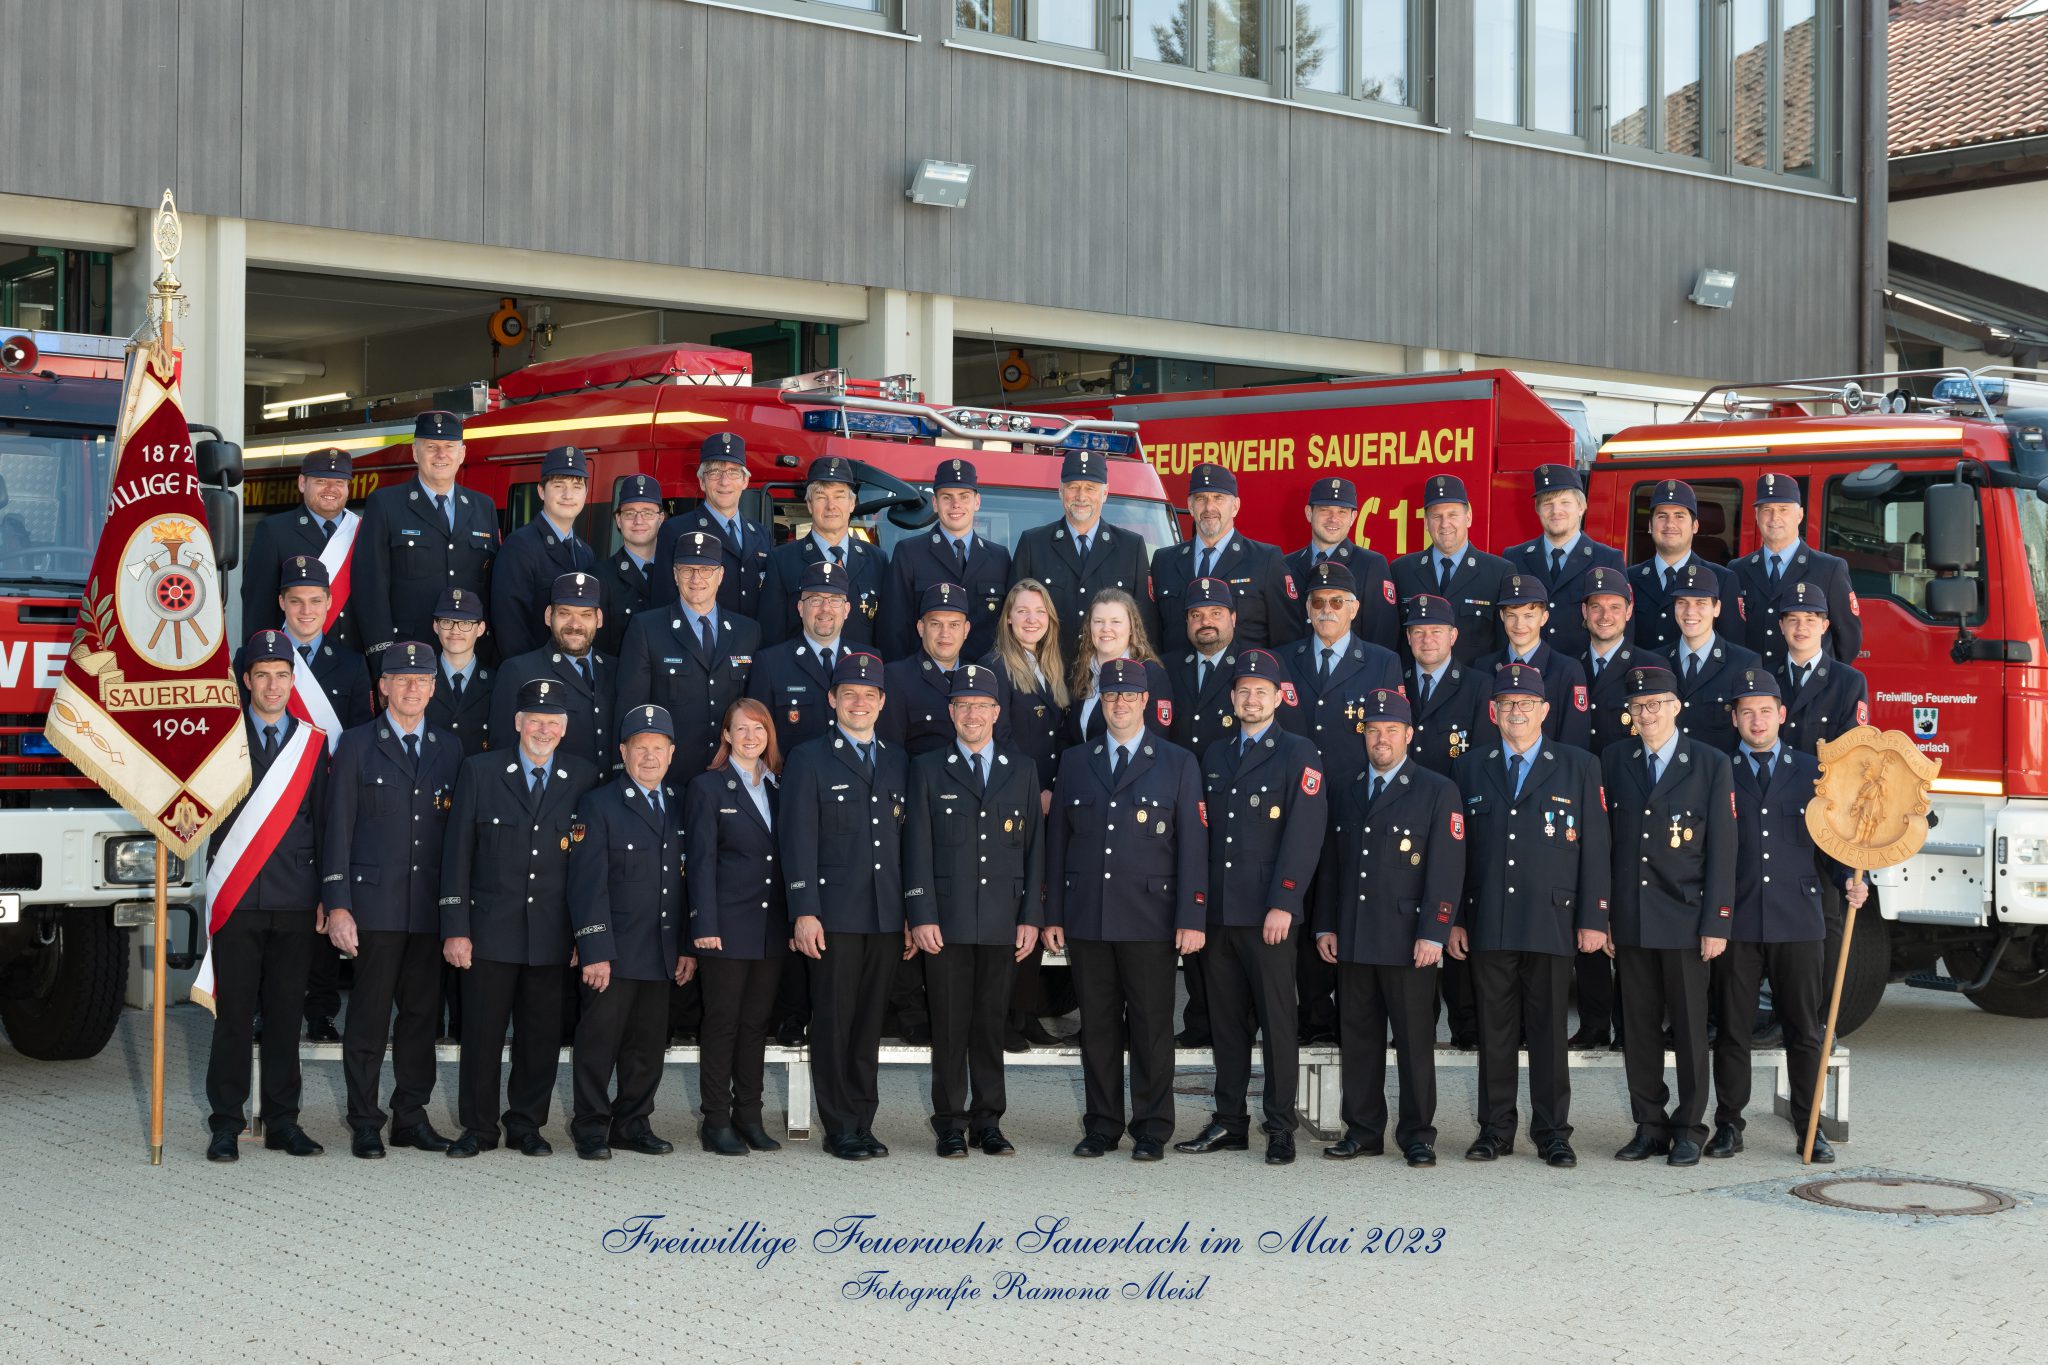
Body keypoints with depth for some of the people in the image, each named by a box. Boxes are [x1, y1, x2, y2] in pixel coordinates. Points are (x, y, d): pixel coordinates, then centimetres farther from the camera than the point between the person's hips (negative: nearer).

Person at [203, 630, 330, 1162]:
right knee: (234, 1014, 0)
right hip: (236, 898, -2)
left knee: (285, 1014, 6)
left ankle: (282, 1121, 13)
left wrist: (325, 897, 5)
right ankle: (226, 1124, 7)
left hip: (295, 900, 2)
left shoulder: (313, 743, 10)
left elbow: (324, 824, 9)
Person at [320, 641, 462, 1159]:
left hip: (431, 906, 4)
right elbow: (337, 830, -1)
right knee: (369, 1014, -1)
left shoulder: (449, 749, 13)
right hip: (375, 903, -3)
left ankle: (411, 1116, 17)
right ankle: (365, 1123, 6)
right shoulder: (356, 746, 3)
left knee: (423, 1011, 7)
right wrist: (337, 906, -8)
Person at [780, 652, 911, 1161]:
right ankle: (840, 1128, 5)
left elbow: (906, 842, 16)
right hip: (834, 915, -4)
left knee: (870, 1022, 8)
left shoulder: (897, 762, 16)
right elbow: (799, 842, -5)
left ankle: (863, 1123, 14)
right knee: (834, 1021, -1)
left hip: (886, 917, 4)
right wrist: (804, 912, -12)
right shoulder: (809, 759, 2)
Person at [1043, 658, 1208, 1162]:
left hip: (1150, 918, -2)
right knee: (1097, 1025, 6)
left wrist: (1192, 918, -8)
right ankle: (1101, 1126, 14)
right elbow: (1057, 842, 11)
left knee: (1151, 1026, 0)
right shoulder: (1074, 762, 12)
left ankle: (1152, 1130, 8)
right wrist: (1053, 914, 5)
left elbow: (1193, 846, 0)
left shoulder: (1178, 763, 5)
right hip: (1087, 917, 3)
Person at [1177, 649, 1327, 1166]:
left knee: (1277, 1020, -2)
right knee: (1226, 1020, 9)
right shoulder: (1215, 756, 17)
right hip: (1217, 910, 6)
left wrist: (1282, 905, -15)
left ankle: (1280, 1127, 3)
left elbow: (1304, 836, -9)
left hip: (1267, 912, -6)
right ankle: (1229, 1123, 15)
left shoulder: (1299, 755, -1)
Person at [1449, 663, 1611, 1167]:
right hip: (1487, 924, 2)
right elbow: (1455, 849, 11)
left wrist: (1593, 917, -3)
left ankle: (1552, 1132, 8)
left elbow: (1595, 848, 4)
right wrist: (1452, 918, 4)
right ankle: (1495, 1129, 12)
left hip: (1552, 920, -2)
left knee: (1550, 1029, 1)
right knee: (1495, 1030, 5)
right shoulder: (1470, 769, 12)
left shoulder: (1579, 767, 7)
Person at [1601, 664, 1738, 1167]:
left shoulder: (1711, 765, -2)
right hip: (1629, 919, 3)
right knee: (1638, 1027, 7)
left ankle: (1689, 1129, 11)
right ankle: (1650, 1126, 16)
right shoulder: (1614, 762, 7)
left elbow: (1721, 851, -4)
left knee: (1690, 1027, 3)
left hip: (1685, 919, -3)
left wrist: (1716, 924, -9)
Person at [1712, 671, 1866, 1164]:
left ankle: (1810, 1127, 13)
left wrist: (1849, 881, -6)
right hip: (1735, 922, 0)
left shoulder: (1813, 773, 9)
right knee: (1732, 1029, 4)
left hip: (1799, 920, 1)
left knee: (1804, 1030, 4)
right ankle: (1728, 1124, 14)